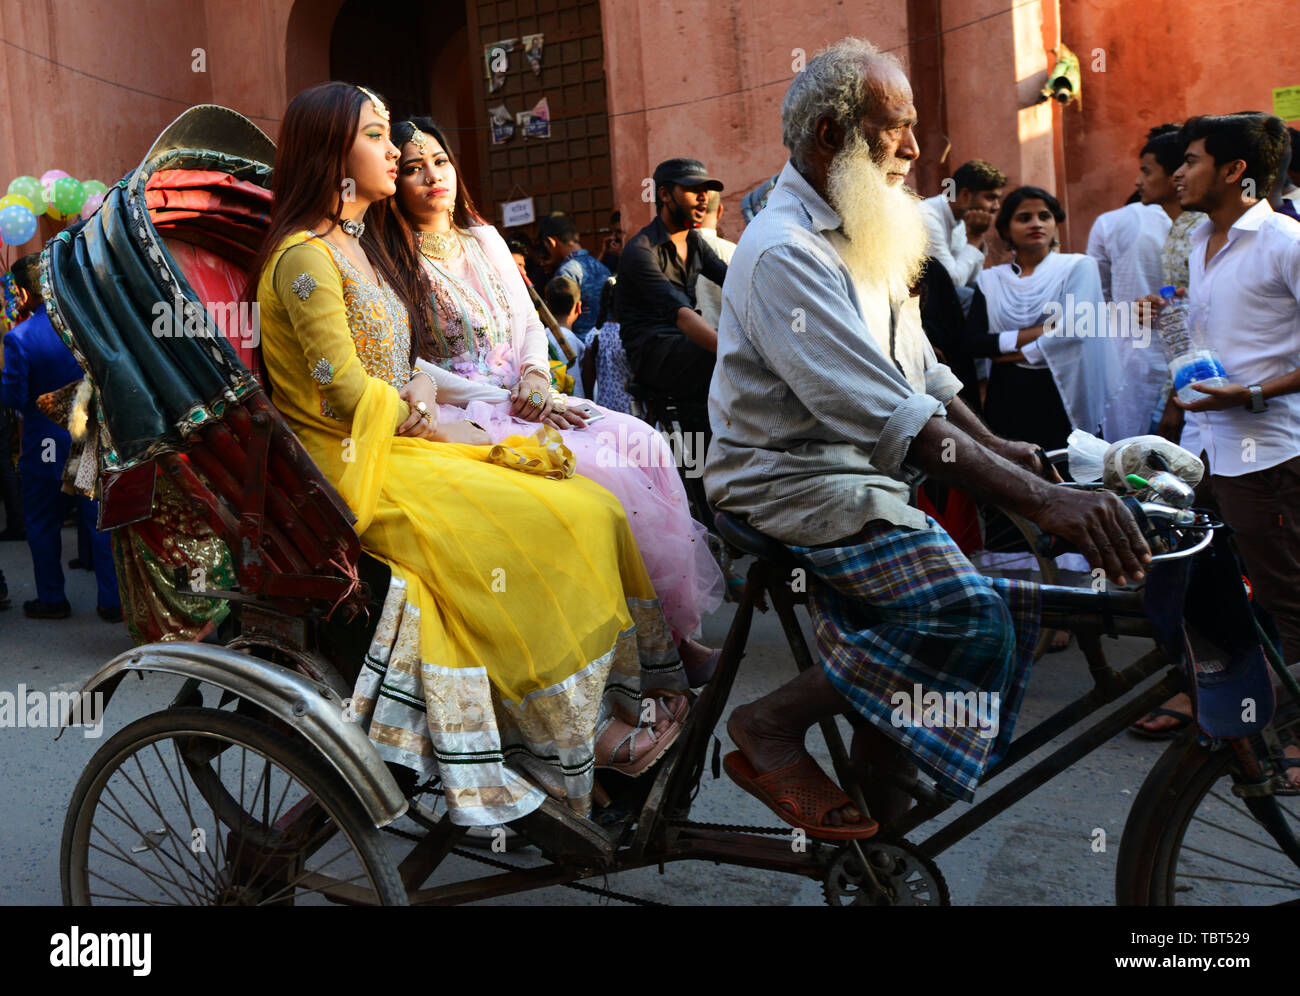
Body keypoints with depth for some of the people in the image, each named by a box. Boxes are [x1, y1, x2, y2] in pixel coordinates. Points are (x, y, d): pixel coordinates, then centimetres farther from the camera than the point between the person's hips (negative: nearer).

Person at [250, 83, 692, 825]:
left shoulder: (360, 248, 21)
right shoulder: (305, 257, -9)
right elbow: (345, 392, -17)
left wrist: (423, 389, 0)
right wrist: (433, 424, -7)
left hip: (403, 446, 9)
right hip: (360, 468, -9)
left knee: (592, 506, -9)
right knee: (551, 529, -22)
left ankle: (610, 708, -12)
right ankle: (574, 745, -10)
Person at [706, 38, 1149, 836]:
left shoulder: (858, 235, 15)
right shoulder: (785, 253, -19)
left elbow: (918, 369, 21)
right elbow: (893, 418, -29)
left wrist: (996, 447, 9)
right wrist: (1042, 500, -33)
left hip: (863, 471, 10)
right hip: (795, 482, -9)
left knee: (1018, 589, 0)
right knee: (967, 614, -23)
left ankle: (876, 758, 12)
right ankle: (771, 726, -9)